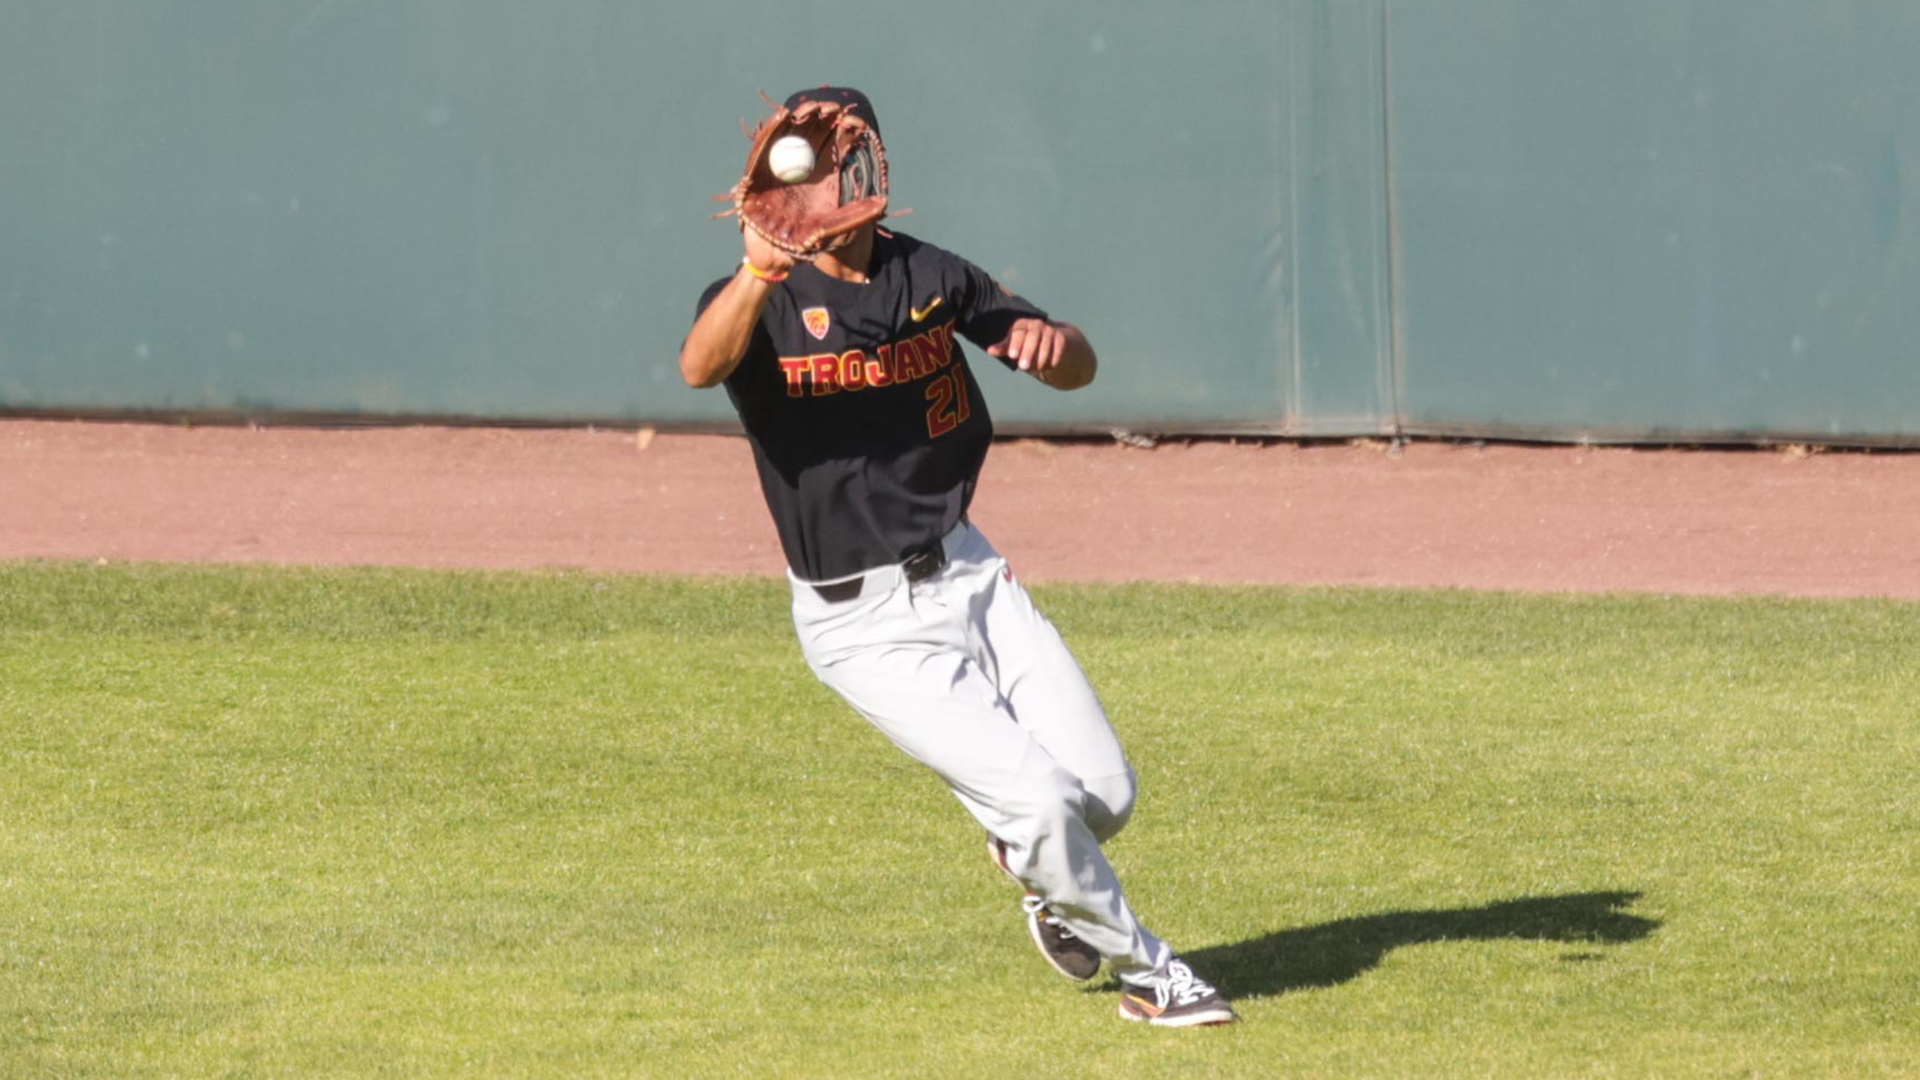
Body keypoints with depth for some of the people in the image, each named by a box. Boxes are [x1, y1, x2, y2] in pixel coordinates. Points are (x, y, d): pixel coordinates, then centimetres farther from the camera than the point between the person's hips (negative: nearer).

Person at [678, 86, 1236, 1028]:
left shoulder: (928, 276, 5)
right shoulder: (760, 301, -11)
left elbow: (1077, 369, 7)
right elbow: (700, 364, -35)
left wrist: (1053, 341, -19)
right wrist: (758, 274, -56)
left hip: (967, 574, 5)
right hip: (865, 623, -5)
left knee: (1105, 795, 1)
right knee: (1039, 800, -15)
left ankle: (1038, 870, 36)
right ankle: (1147, 972, 7)